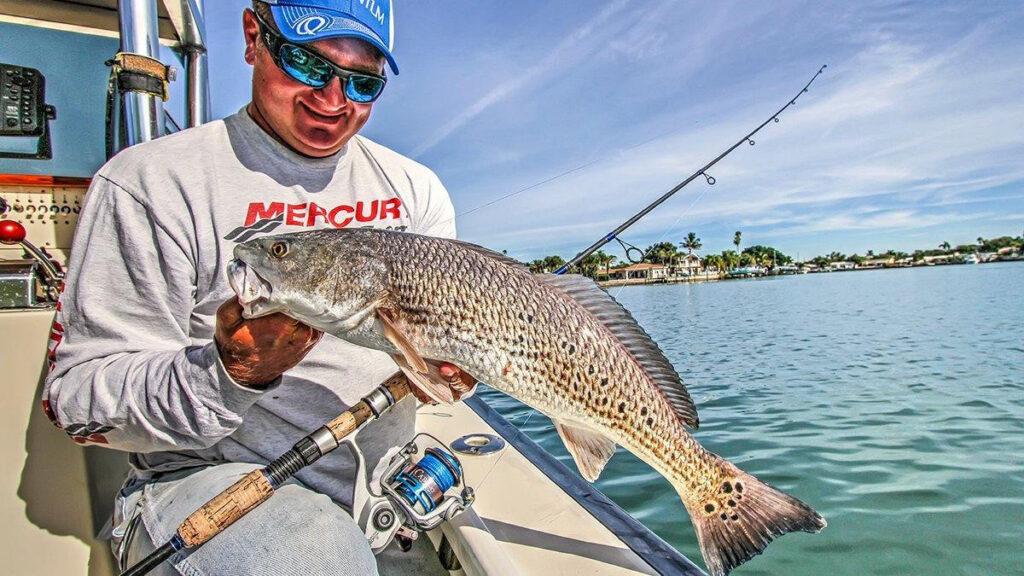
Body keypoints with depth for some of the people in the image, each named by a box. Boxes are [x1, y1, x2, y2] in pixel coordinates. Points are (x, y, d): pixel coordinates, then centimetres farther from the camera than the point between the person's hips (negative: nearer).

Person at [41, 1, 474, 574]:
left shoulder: (416, 189, 6)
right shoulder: (151, 182, -8)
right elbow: (77, 398, -9)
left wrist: (450, 365, -16)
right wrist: (228, 373, -27)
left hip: (387, 478, 5)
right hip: (213, 476, -3)